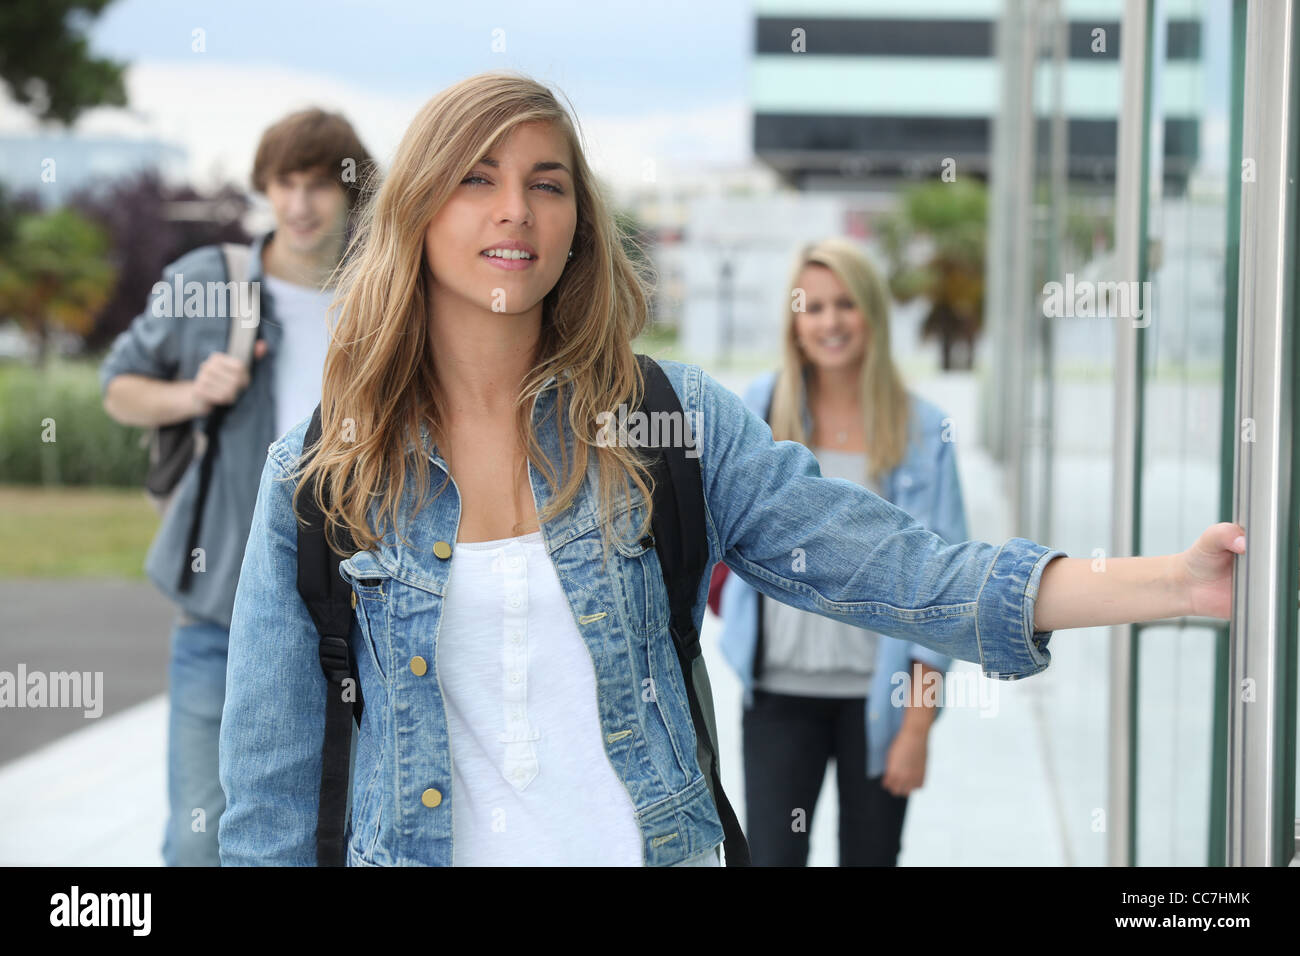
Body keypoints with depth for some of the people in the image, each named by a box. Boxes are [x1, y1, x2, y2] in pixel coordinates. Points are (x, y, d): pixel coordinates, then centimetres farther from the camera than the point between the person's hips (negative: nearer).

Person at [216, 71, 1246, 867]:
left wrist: (1175, 581, -18)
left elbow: (891, 567, -8)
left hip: (652, 842, 1)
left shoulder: (667, 417, -2)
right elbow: (272, 781, 1)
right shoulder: (317, 477, -3)